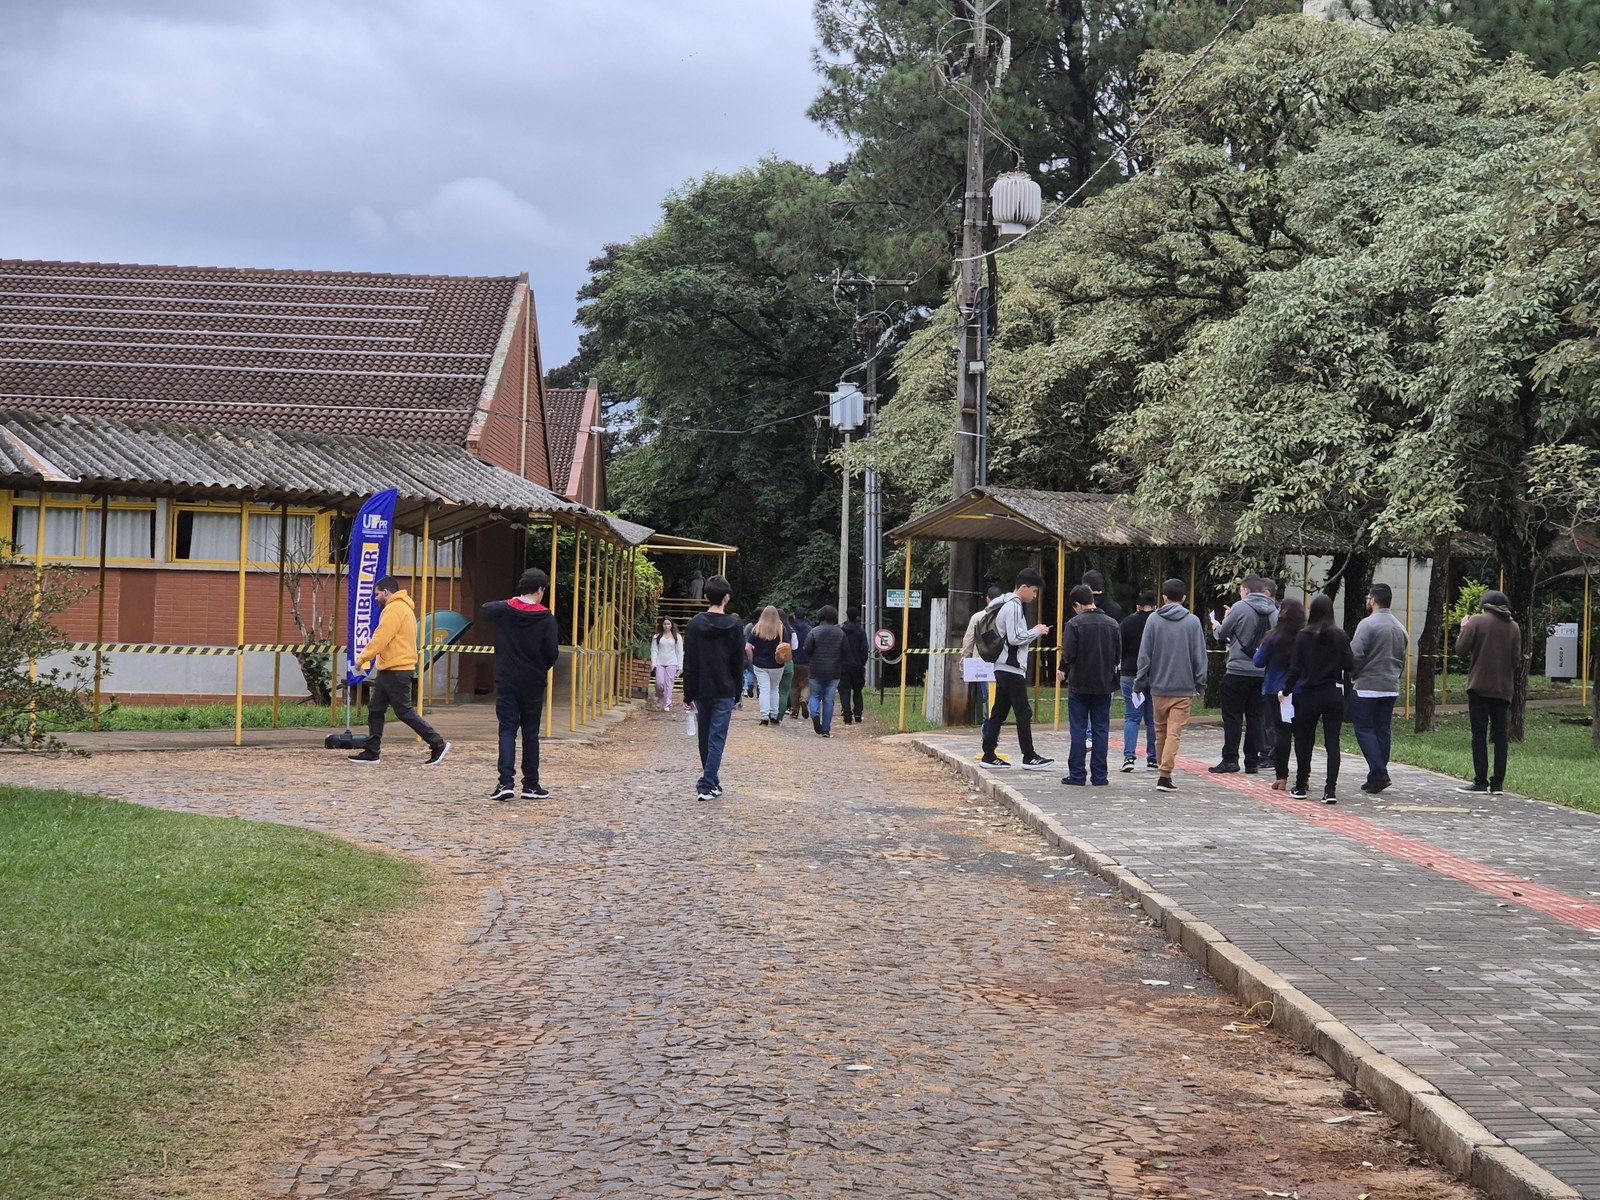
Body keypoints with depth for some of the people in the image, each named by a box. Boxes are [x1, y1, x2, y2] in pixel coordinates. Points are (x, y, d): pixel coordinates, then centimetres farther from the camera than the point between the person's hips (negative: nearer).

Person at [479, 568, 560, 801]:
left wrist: (512, 602, 22)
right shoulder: (546, 618, -10)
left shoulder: (502, 611, -2)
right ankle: (531, 784, 13)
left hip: (506, 682, 1)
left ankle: (506, 781, -12)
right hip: (533, 683, -1)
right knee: (530, 733, 9)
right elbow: (552, 653, -12)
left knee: (507, 730, 2)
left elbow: (484, 609, 21)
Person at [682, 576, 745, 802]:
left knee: (704, 737, 15)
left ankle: (711, 781, 26)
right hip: (724, 691, -2)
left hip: (701, 691, 2)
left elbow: (688, 663, 0)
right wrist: (737, 694, 8)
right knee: (717, 738, -1)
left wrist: (688, 694, 5)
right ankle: (707, 785, -9)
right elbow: (739, 664, -1)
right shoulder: (734, 626, -5)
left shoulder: (695, 624, -1)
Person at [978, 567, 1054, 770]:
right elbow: (1015, 638, -19)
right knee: (1023, 712, -7)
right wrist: (1036, 631, -8)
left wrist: (1033, 633, 13)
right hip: (1012, 668, -10)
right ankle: (1029, 757, -5)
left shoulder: (1008, 605, 18)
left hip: (1003, 668, 10)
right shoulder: (1013, 606, -14)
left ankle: (988, 755, 9)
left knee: (999, 712, 9)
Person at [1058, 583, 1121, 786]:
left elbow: (1068, 655, -16)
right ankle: (1099, 776, 8)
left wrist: (1064, 670, 4)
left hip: (1079, 685, -3)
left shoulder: (1075, 624, -12)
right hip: (1104, 685, 3)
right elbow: (1118, 656, 3)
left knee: (1078, 731, 3)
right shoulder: (1113, 624, 1)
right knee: (1101, 730, 8)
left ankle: (1076, 775, 4)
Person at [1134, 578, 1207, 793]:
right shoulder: (1193, 621, -1)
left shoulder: (1153, 619, 0)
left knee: (1161, 731, 15)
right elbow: (1199, 655, 2)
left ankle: (1162, 770, 23)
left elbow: (1144, 654, 0)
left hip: (1158, 686, 1)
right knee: (1174, 732, -4)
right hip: (1184, 687, -1)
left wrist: (1140, 683, 7)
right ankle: (1165, 774, -15)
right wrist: (1200, 684, 11)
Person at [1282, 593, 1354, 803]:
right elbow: (1349, 665, -3)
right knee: (1332, 742, 1)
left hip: (1309, 695, -1)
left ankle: (1301, 786, 19)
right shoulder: (1340, 636, -3)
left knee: (1304, 742, 12)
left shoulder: (1303, 636, -7)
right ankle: (1330, 791, -6)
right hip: (1334, 695, 1)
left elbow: (1295, 669, -7)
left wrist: (1286, 691, 5)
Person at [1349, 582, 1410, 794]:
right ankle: (1378, 776, 13)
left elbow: (1355, 655, -17)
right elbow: (1402, 659, 17)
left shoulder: (1368, 624, -13)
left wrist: (1353, 675, 0)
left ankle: (1378, 773, -13)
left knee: (1364, 729, -2)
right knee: (1383, 730, 11)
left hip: (1366, 687, -7)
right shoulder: (1400, 627, 12)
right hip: (1391, 689, 7)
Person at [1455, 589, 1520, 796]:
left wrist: (1463, 629, 7)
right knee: (1500, 734, 7)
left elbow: (1461, 650, -8)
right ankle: (1498, 783, 5)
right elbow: (1517, 657, 9)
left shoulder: (1477, 622, -7)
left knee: (1479, 734, -2)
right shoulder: (1513, 627, 8)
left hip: (1480, 686, -4)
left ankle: (1480, 781, -5)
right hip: (1504, 689, 4)